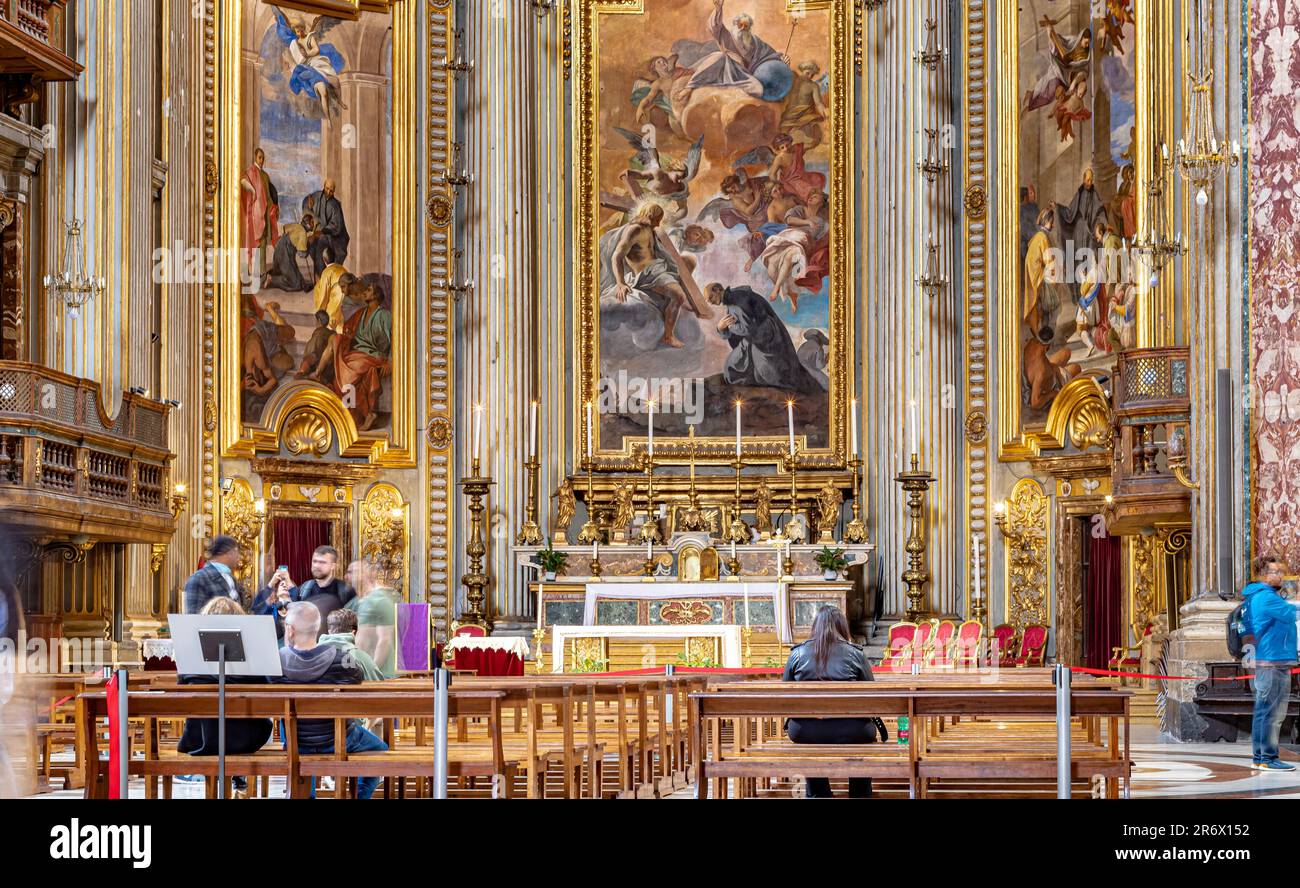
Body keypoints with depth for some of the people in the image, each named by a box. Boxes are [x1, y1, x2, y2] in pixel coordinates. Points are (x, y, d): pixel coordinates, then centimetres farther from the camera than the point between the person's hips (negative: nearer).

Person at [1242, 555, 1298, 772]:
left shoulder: (1260, 596, 19)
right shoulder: (1267, 597, -14)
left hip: (1267, 662, 11)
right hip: (1273, 663, -11)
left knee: (1264, 711, 12)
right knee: (1271, 712, -8)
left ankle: (1259, 757, 16)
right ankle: (1268, 758, -7)